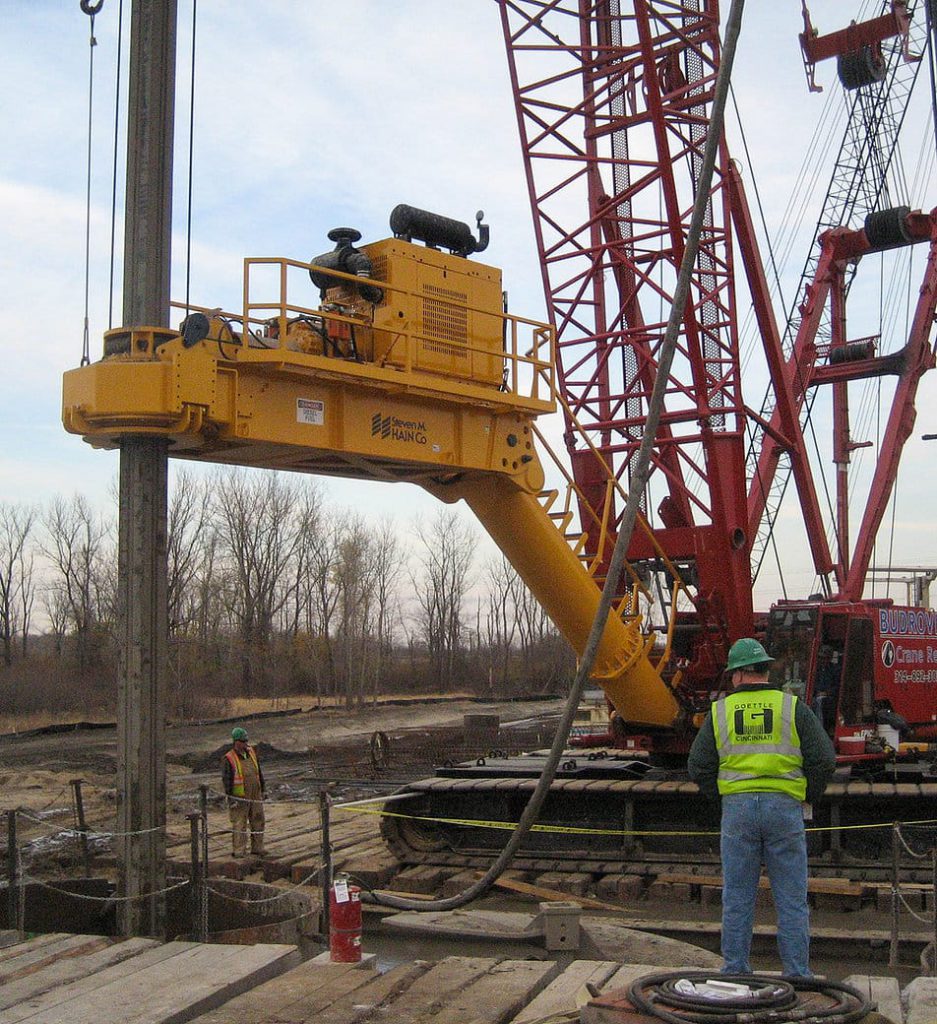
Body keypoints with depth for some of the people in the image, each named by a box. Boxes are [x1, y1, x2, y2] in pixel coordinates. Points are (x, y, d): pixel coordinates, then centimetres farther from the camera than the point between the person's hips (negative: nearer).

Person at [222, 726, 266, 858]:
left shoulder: (251, 752, 4)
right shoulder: (228, 759, -14)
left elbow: (259, 772, 12)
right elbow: (227, 780, -14)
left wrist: (262, 790, 14)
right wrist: (231, 799, -18)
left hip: (255, 796, 6)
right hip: (239, 798, -6)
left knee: (258, 822, 9)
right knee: (239, 824, -2)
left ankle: (257, 849, 20)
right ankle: (239, 851, 5)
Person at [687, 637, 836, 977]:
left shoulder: (719, 712, 6)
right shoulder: (794, 708, 3)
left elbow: (698, 767, 6)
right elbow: (823, 759, -1)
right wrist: (808, 796, 13)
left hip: (737, 809, 1)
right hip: (784, 807, -1)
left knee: (737, 897, 8)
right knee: (791, 898, 5)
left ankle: (735, 970, 11)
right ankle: (797, 973, 7)